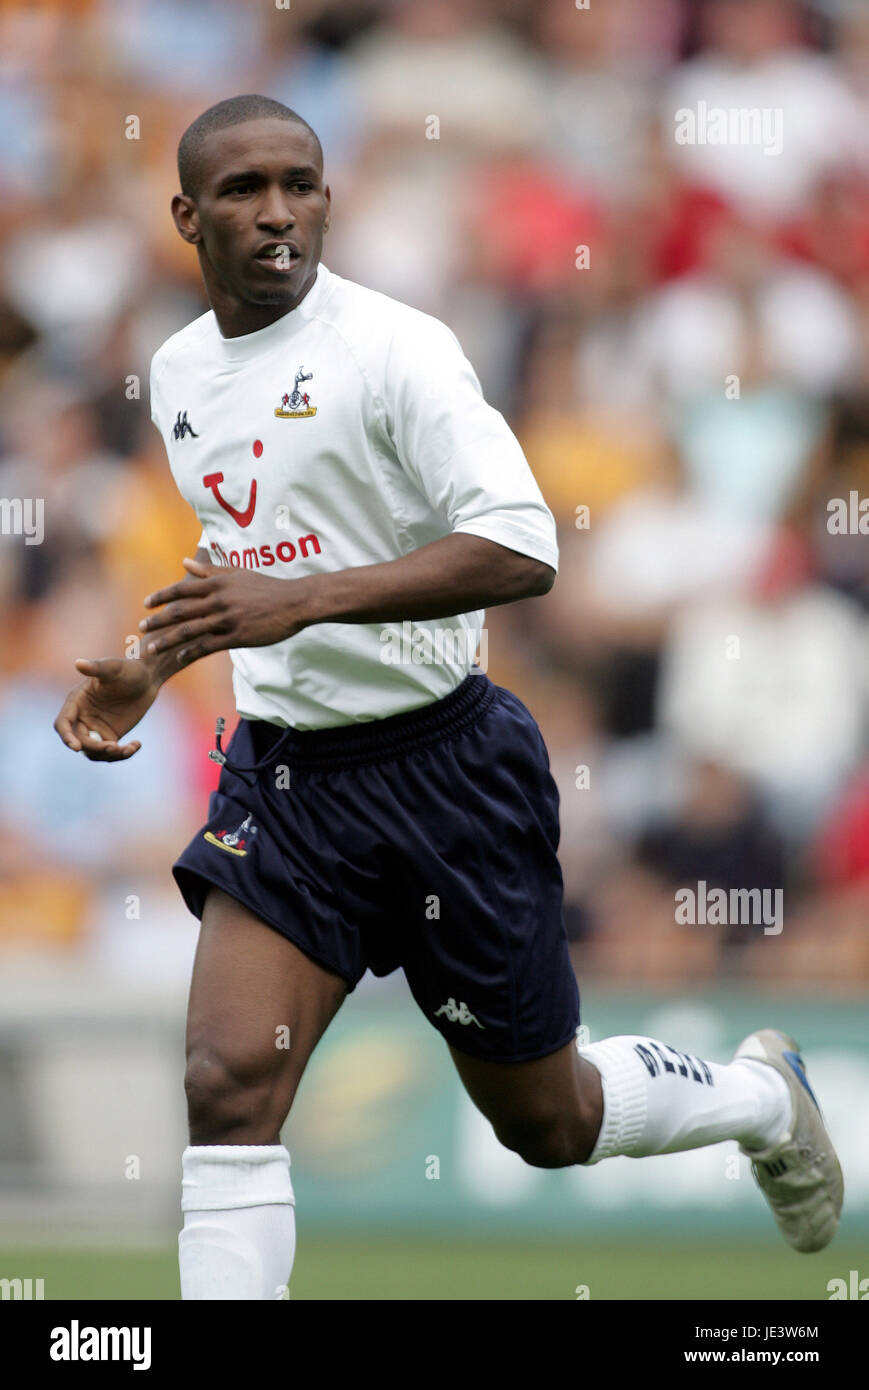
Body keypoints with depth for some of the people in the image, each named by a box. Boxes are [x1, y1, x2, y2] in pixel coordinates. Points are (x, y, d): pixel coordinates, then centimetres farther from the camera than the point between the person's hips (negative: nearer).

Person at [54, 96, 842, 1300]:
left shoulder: (394, 347, -16)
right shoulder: (181, 370, 7)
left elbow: (522, 548, -26)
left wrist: (304, 598, -34)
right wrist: (148, 675, 10)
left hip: (436, 765, -5)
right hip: (282, 772, 5)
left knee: (546, 1122, 11)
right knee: (229, 1087, -15)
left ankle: (761, 1098, 42)